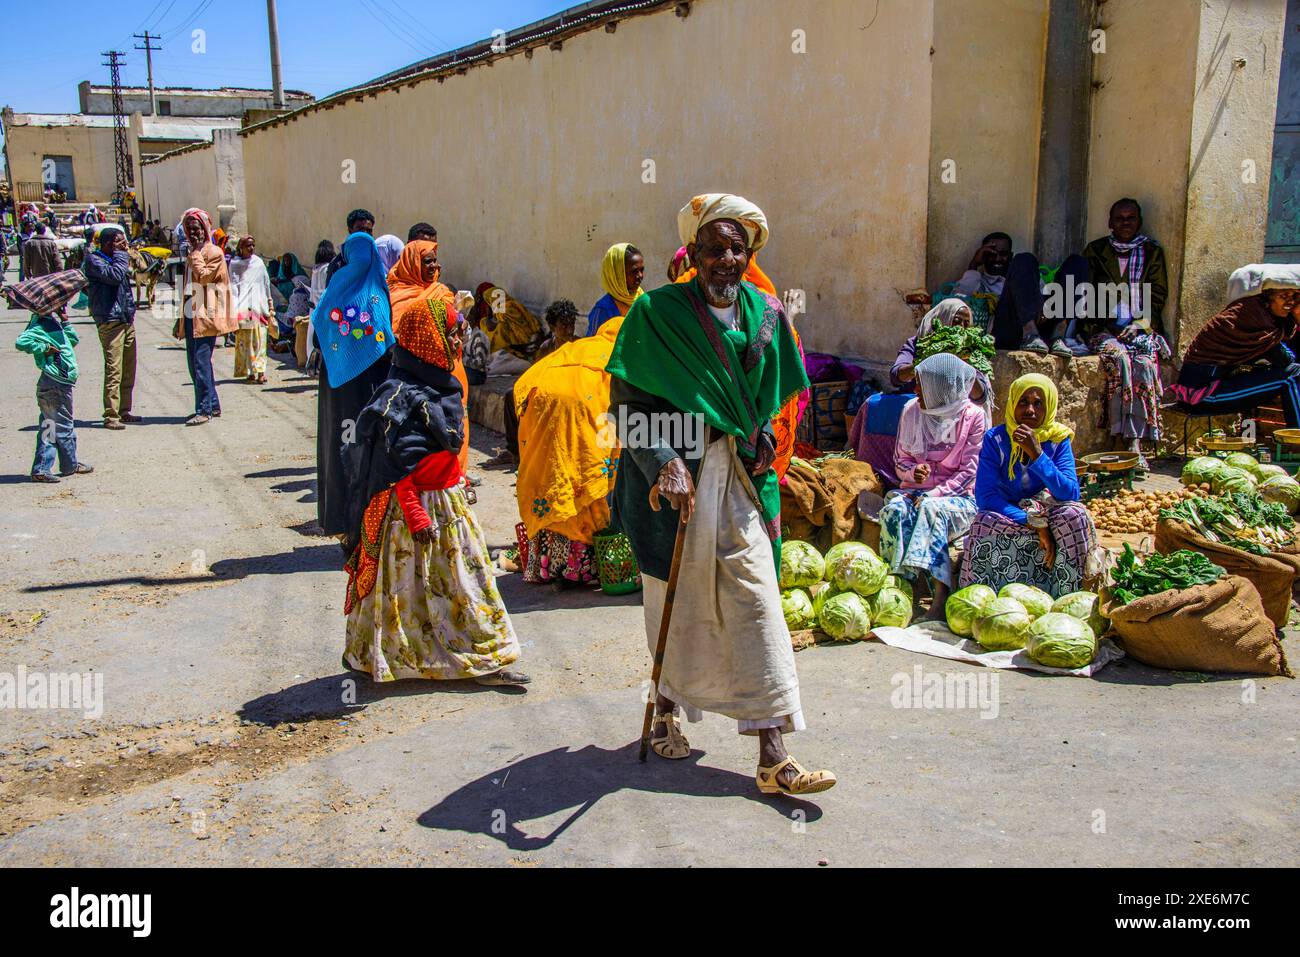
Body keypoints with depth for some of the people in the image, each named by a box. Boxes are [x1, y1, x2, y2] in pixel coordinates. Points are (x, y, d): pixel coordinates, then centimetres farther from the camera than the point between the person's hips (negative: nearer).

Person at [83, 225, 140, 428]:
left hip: (127, 319, 9)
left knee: (128, 369, 11)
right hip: (110, 321, -9)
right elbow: (114, 275, -22)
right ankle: (111, 415, -8)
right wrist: (122, 254, -12)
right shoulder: (93, 260, -7)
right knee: (114, 370, -11)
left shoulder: (114, 258, 19)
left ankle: (124, 411, 20)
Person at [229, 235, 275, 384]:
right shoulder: (235, 263, 5)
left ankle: (260, 371, -9)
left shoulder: (259, 262, 13)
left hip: (259, 305, 2)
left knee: (260, 340, -5)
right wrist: (235, 308, -11)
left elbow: (266, 283, 20)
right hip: (243, 305, -2)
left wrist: (270, 303, 20)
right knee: (245, 340, -4)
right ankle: (250, 372, -2)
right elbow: (234, 285, -2)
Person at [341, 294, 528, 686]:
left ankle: (481, 661, 22)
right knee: (410, 584, 4)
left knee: (463, 576, 12)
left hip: (449, 503, 9)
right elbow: (395, 468, -20)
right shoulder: (402, 395, -20)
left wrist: (460, 488, 22)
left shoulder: (442, 385, 8)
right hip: (416, 505, -9)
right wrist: (417, 517, -20)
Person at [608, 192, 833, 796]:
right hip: (674, 474, -3)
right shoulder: (657, 311, -6)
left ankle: (773, 757, -1)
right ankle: (667, 710, 36)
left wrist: (757, 445, 7)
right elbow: (627, 401, -10)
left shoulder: (766, 314, 7)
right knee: (678, 602, 9)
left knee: (756, 601, -3)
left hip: (739, 477, 3)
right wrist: (664, 464, -22)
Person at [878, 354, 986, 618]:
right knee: (895, 509, -31)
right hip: (915, 489, 4)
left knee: (931, 508, -37)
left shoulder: (973, 416, -3)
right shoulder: (911, 410, 8)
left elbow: (969, 471, -7)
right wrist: (912, 472, -9)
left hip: (958, 496, -3)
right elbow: (900, 461, 15)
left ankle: (941, 596, -43)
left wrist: (935, 493, -19)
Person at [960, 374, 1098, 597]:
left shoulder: (1058, 439, -4)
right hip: (1005, 518, -2)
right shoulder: (995, 439, -8)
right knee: (984, 523, -34)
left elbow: (1071, 495, -17)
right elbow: (985, 495, -18)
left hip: (1047, 515, 2)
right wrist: (1032, 522, -29)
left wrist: (1037, 454, -28)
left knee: (1075, 515, -29)